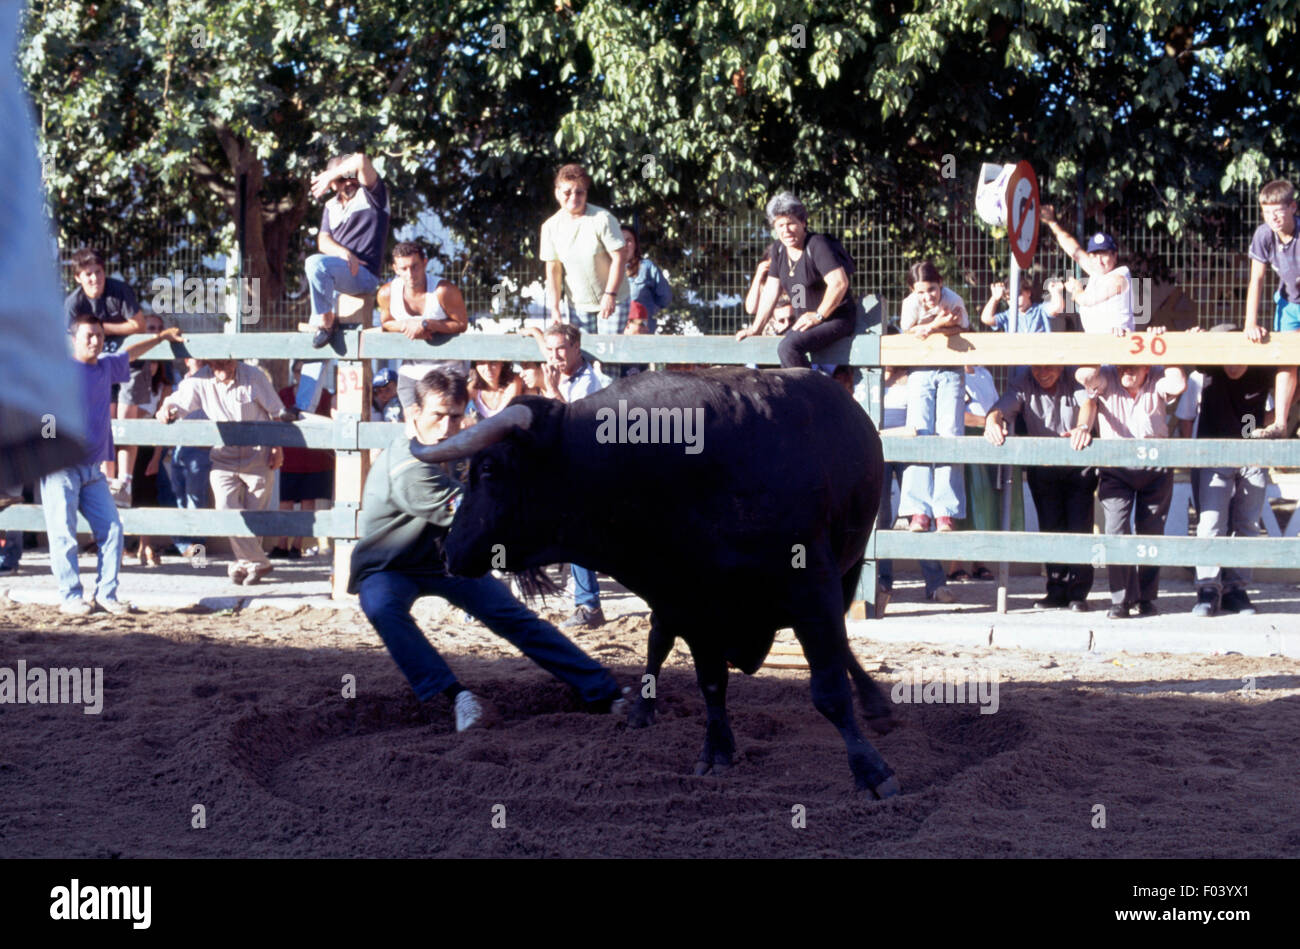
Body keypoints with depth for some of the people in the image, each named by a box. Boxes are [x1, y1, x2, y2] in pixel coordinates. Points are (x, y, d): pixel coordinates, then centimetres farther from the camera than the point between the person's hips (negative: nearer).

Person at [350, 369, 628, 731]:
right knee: (383, 607, -40)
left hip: (443, 562, 7)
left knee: (517, 618, -4)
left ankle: (605, 693, -3)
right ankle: (456, 696, -42)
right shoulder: (407, 469, -32)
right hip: (388, 570, -7)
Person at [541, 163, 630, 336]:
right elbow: (553, 269, 3)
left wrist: (610, 294, -19)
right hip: (578, 305, 3)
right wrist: (554, 307, -2)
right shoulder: (551, 226, -2)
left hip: (612, 301, -3)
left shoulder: (602, 219, -15)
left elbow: (620, 257, -14)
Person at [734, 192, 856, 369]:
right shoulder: (778, 250, 8)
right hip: (805, 323, 8)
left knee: (788, 347, -31)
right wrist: (755, 329, 8)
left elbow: (839, 283, -25)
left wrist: (818, 316, -19)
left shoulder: (817, 245, -16)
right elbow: (771, 291, 12)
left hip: (836, 320, -8)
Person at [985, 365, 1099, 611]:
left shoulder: (1074, 378, -15)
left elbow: (1088, 401, -34)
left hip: (1078, 467, -2)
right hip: (1042, 468, 2)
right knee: (1050, 528, 3)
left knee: (1079, 527, -7)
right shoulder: (1022, 381, -11)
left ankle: (1078, 592, 0)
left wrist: (1083, 428, -56)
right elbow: (1002, 407, -25)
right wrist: (993, 422, -50)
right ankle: (1057, 590, 11)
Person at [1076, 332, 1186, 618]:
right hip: (1116, 467, 0)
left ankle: (1147, 597, 18)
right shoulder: (1107, 380, -4)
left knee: (1151, 533, 6)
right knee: (1115, 532, -11)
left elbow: (1177, 384, -27)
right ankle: (1120, 598, -4)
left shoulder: (1157, 382, -4)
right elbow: (1084, 375, -26)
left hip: (1155, 468, 1)